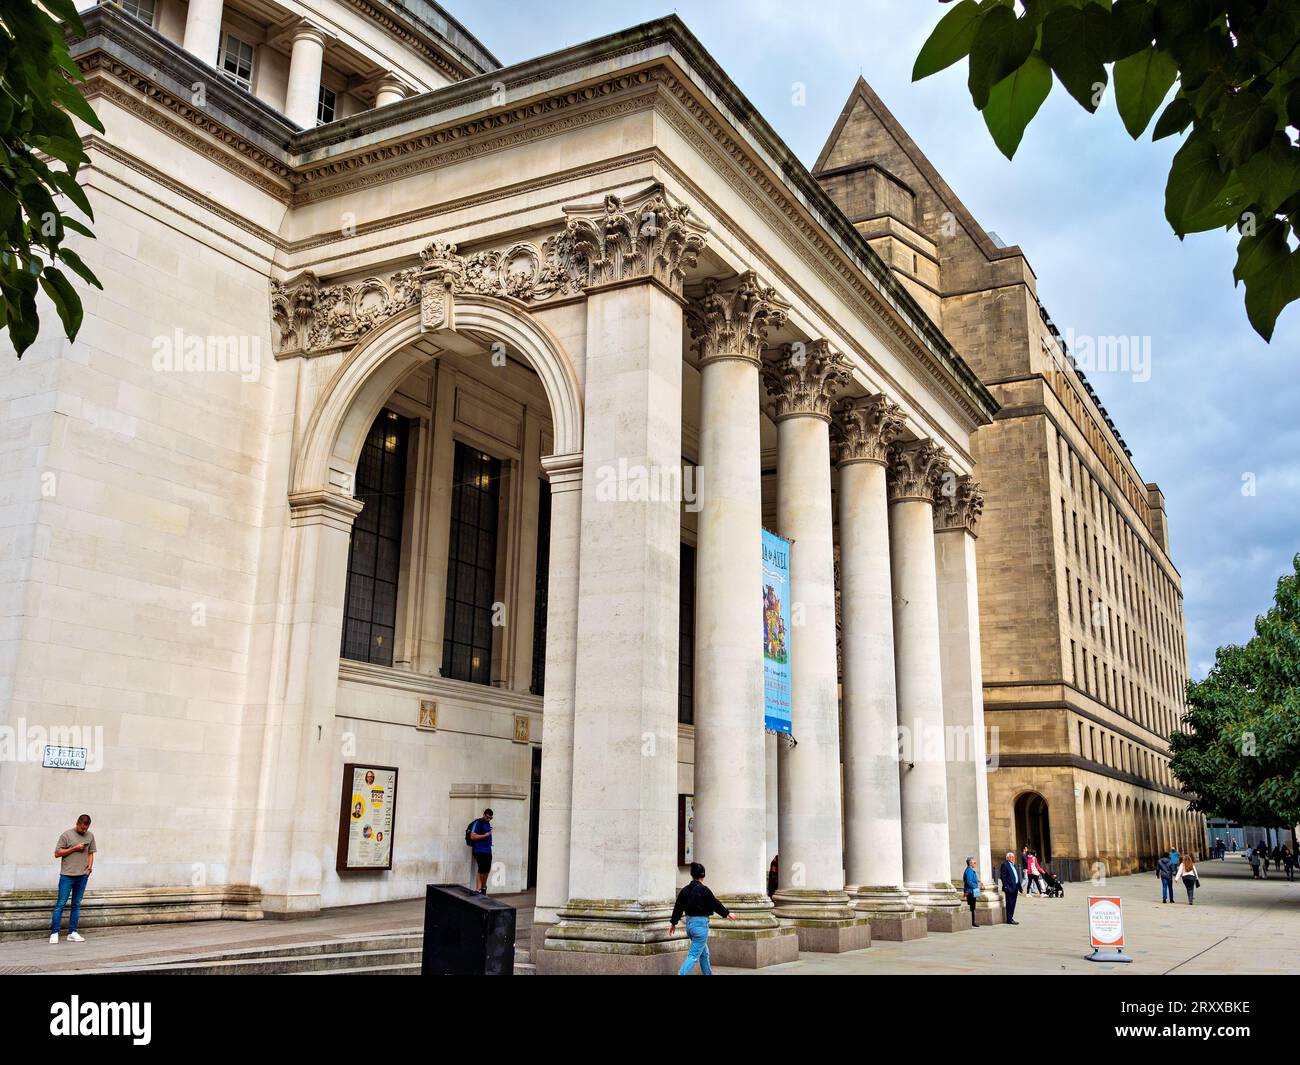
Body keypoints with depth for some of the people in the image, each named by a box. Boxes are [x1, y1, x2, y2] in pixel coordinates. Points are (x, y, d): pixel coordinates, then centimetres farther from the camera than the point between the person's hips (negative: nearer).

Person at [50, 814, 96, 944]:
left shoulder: (90, 836, 10)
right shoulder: (67, 835, -4)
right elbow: (57, 853, -5)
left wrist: (90, 866, 0)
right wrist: (75, 848, -13)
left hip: (83, 875, 4)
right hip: (67, 875, -4)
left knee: (76, 905, 8)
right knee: (61, 904, -4)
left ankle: (72, 933, 12)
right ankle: (54, 933, 1)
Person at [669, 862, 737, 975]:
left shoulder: (685, 890, 2)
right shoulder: (703, 890, -16)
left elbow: (678, 907, 7)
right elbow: (715, 904, -8)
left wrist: (673, 923, 19)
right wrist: (727, 913, 7)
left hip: (689, 923, 7)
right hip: (701, 924, -7)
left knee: (704, 953, 22)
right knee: (693, 956, -5)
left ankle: (708, 973, 32)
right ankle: (681, 974, -15)